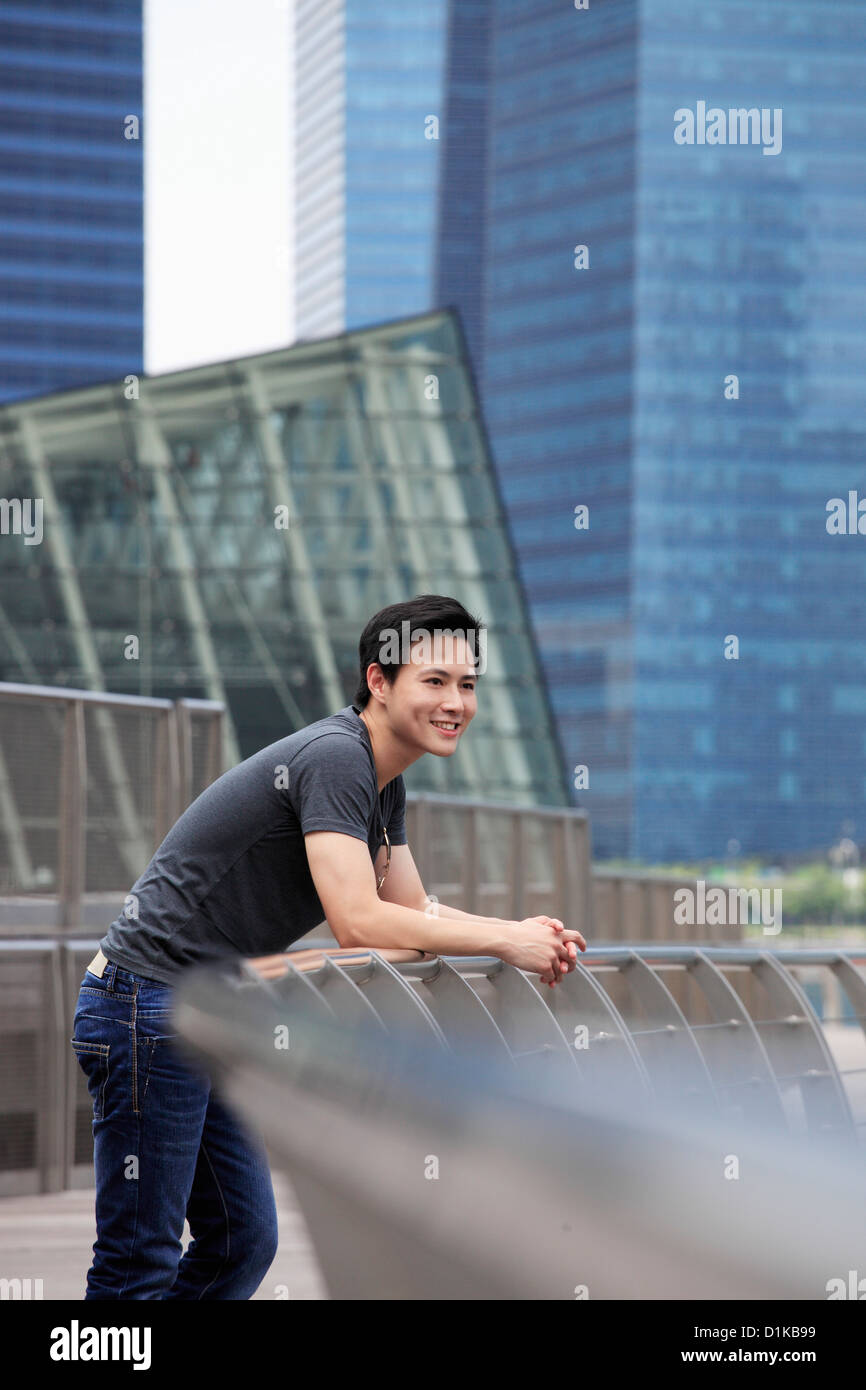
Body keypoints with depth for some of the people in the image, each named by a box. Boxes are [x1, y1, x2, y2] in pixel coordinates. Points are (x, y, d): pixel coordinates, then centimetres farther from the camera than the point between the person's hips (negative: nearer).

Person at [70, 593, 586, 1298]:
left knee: (244, 1244, 12)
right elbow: (359, 923, -26)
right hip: (150, 1004, -10)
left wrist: (524, 933, -1)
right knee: (141, 1265, -8)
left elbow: (413, 911, 16)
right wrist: (502, 942, -18)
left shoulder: (383, 783, 13)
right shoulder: (335, 756, -19)